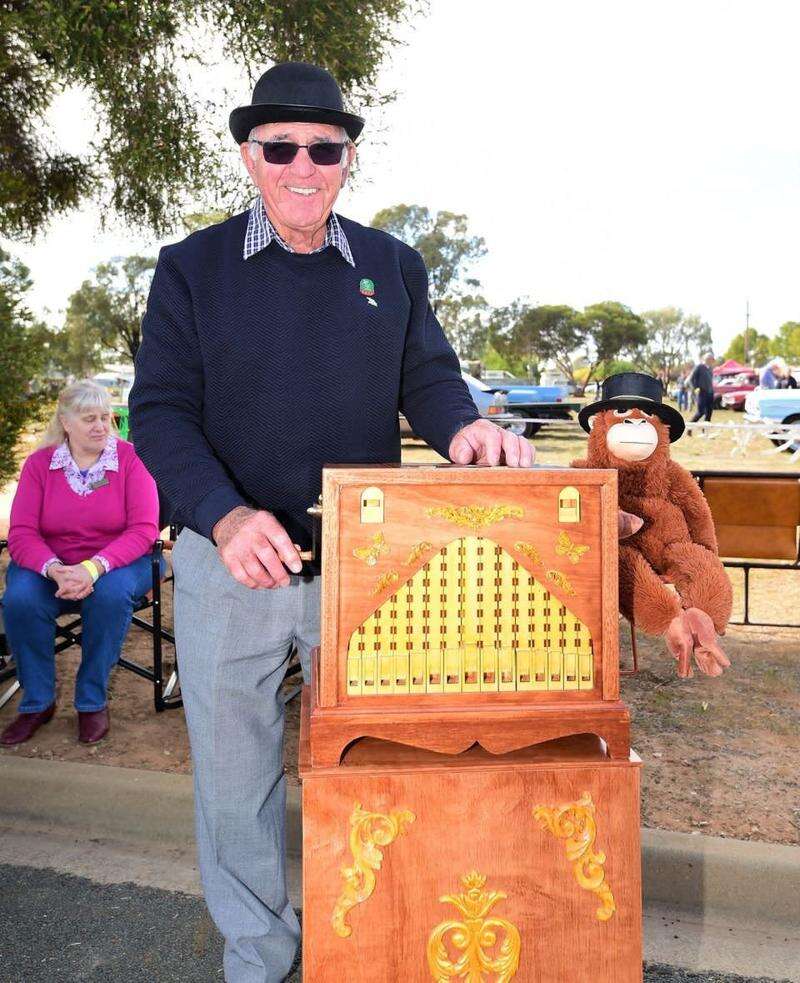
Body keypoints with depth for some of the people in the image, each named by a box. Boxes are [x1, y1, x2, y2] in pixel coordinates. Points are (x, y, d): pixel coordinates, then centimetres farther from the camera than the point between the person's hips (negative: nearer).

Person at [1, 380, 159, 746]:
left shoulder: (130, 458, -7)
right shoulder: (39, 463, -1)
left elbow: (143, 530, -15)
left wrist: (94, 567, -31)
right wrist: (54, 569, -29)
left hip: (116, 563, -2)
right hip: (50, 565, 2)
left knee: (110, 593, -35)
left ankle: (93, 701, -13)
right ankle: (37, 702, -5)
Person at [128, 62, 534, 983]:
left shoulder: (394, 267, 8)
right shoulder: (191, 268, 1)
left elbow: (426, 375, 6)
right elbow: (161, 409, -6)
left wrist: (460, 428, -20)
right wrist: (224, 516, -23)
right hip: (229, 558, -1)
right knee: (234, 763, 12)